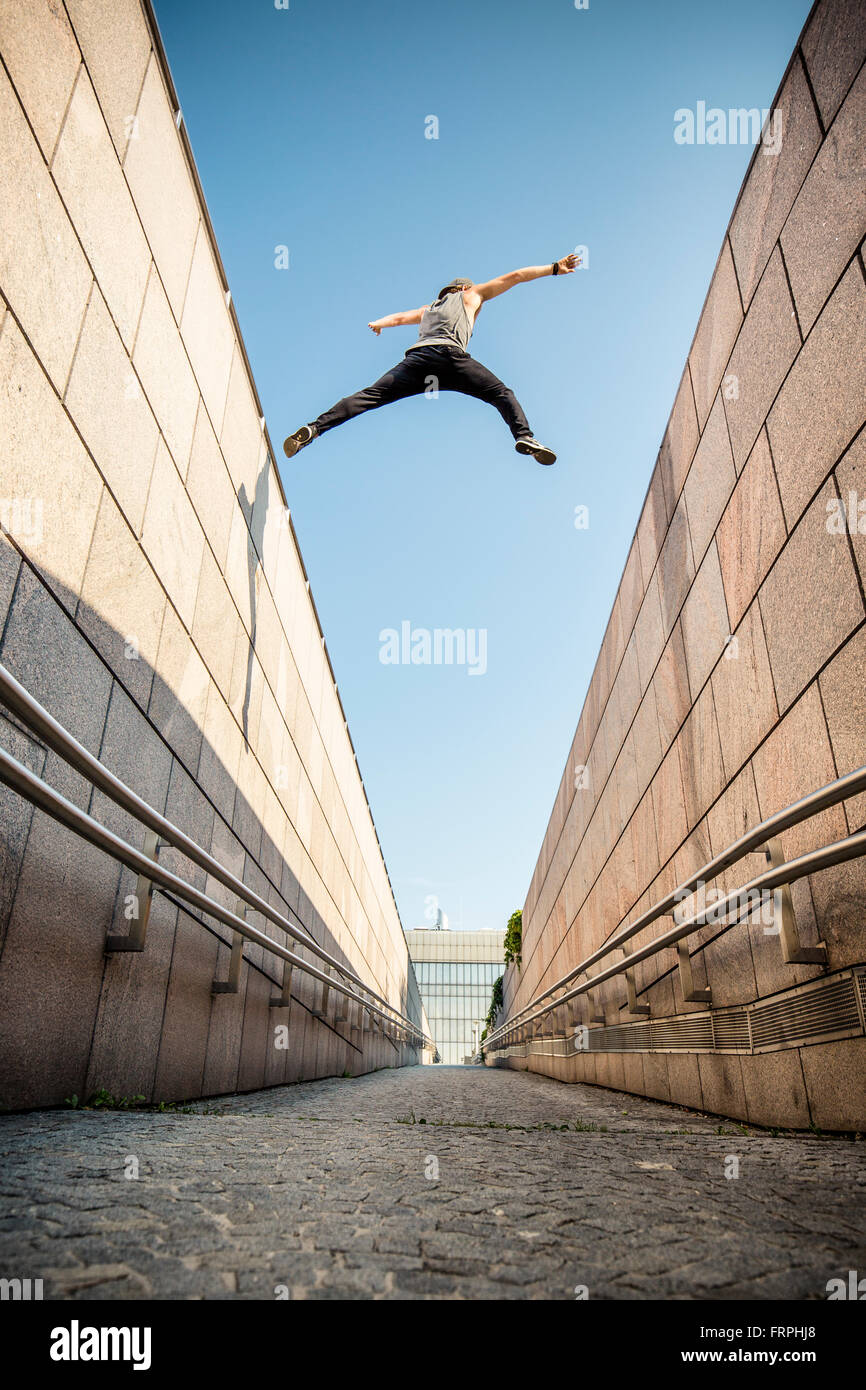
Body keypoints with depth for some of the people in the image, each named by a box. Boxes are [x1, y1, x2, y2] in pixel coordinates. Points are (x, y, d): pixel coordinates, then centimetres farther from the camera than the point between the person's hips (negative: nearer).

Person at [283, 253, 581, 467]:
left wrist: (378, 324, 73)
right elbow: (515, 276, 31)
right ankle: (524, 437, -25)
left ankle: (313, 429, -15)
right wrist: (554, 268, 39)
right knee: (502, 394, 1)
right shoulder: (471, 294, 30)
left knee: (370, 396, -3)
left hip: (417, 356, 4)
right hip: (449, 354, -4)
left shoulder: (428, 309, 40)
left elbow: (400, 317, 54)